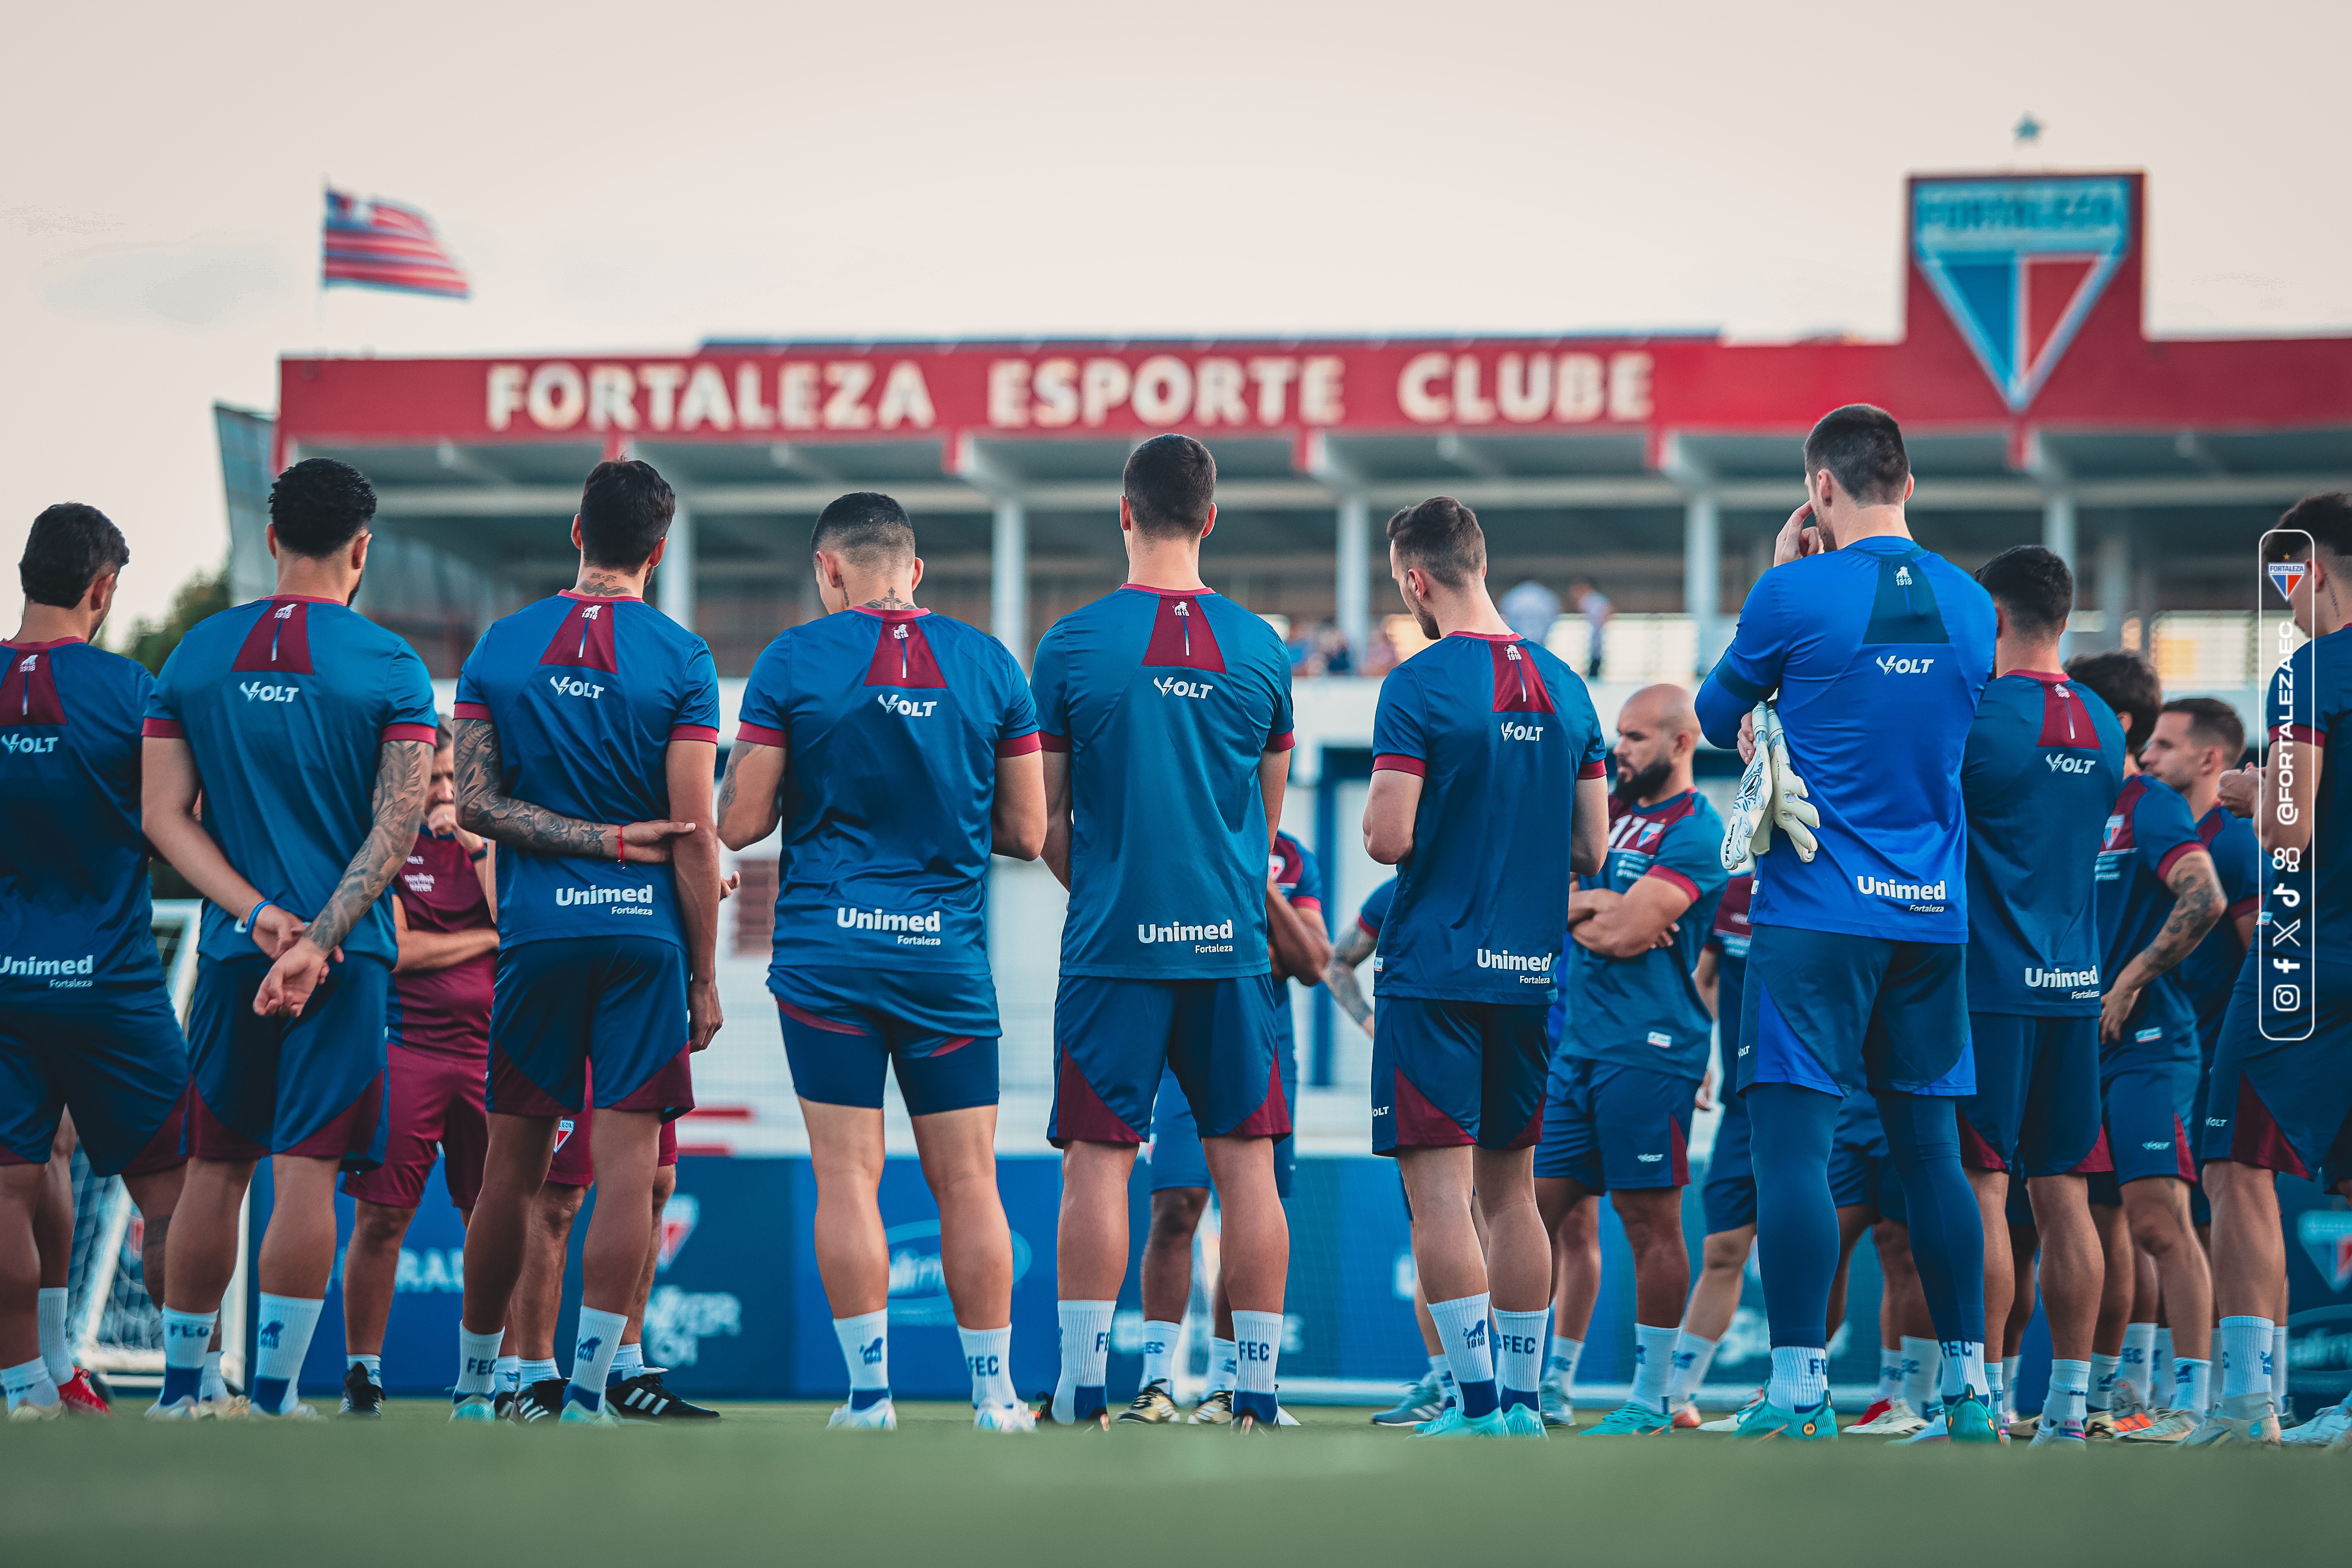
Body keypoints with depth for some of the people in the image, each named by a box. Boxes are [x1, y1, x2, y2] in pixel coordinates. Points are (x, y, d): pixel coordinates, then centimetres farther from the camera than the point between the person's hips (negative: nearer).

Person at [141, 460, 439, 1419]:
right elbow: (397, 826, -12)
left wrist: (258, 914, -6)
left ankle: (180, 1385, 18)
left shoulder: (197, 654, 5)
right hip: (348, 954, -3)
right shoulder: (389, 666, -4)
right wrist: (318, 939, -16)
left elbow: (164, 815, 1)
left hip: (232, 946, 3)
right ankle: (275, 1392, -4)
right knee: (308, 1171, -3)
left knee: (213, 1169, 12)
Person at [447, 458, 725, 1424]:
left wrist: (597, 839, -3)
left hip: (535, 933, 3)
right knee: (627, 1168, -2)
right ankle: (586, 1392, -8)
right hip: (645, 935, -3)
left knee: (511, 1170, 11)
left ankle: (475, 1388, 18)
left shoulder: (501, 646, 5)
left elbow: (474, 803, -2)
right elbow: (693, 833, -6)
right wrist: (704, 977, -1)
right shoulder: (681, 658, -4)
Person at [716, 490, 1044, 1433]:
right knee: (968, 1182, 6)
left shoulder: (795, 661, -3)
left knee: (847, 1178, 1)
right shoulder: (990, 664, 4)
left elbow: (738, 825, -2)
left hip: (827, 955, -2)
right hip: (948, 955, 2)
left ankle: (870, 1392, -1)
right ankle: (994, 1397, 8)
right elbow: (1027, 834, 6)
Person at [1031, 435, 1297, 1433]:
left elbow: (1045, 822, 3)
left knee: (1098, 1163, 0)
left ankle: (1083, 1391, -2)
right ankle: (1257, 1392, 5)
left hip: (1112, 942, -2)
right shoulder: (1259, 648, 4)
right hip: (1229, 942, 2)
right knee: (1246, 1163, 5)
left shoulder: (1074, 644, -3)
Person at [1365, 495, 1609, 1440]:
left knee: (1438, 1193, -4)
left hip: (1436, 972, -6)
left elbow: (1387, 840, -16)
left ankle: (1477, 1404, -10)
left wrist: (1377, 817, 6)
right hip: (1531, 973, 6)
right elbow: (1592, 851, 11)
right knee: (1510, 1191, 13)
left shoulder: (1420, 688, -11)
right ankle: (1523, 1402, 15)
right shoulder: (1565, 689, 9)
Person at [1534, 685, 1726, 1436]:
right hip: (1577, 1049, 8)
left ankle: (1652, 1402, 1)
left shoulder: (1695, 833, -8)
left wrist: (1573, 905, 2)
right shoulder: (1614, 816, 19)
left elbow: (1625, 932, -16)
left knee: (1651, 1223, -4)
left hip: (1648, 1050, -8)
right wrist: (1594, 909, -6)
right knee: (1537, 1210, 5)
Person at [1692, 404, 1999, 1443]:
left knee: (1792, 1140, -6)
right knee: (1929, 1150, 11)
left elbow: (1717, 720, 8)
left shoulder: (1797, 594, -9)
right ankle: (1969, 1389, 13)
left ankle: (1799, 1393, -12)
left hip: (1819, 913, -5)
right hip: (1934, 916, 6)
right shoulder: (1969, 605, 9)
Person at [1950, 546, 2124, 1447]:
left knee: (1980, 1195, -5)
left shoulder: (1982, 714, -12)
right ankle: (2068, 1407, 9)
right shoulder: (2102, 726, 10)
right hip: (2074, 985, 7)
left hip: (1989, 986, -7)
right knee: (2061, 1196, 8)